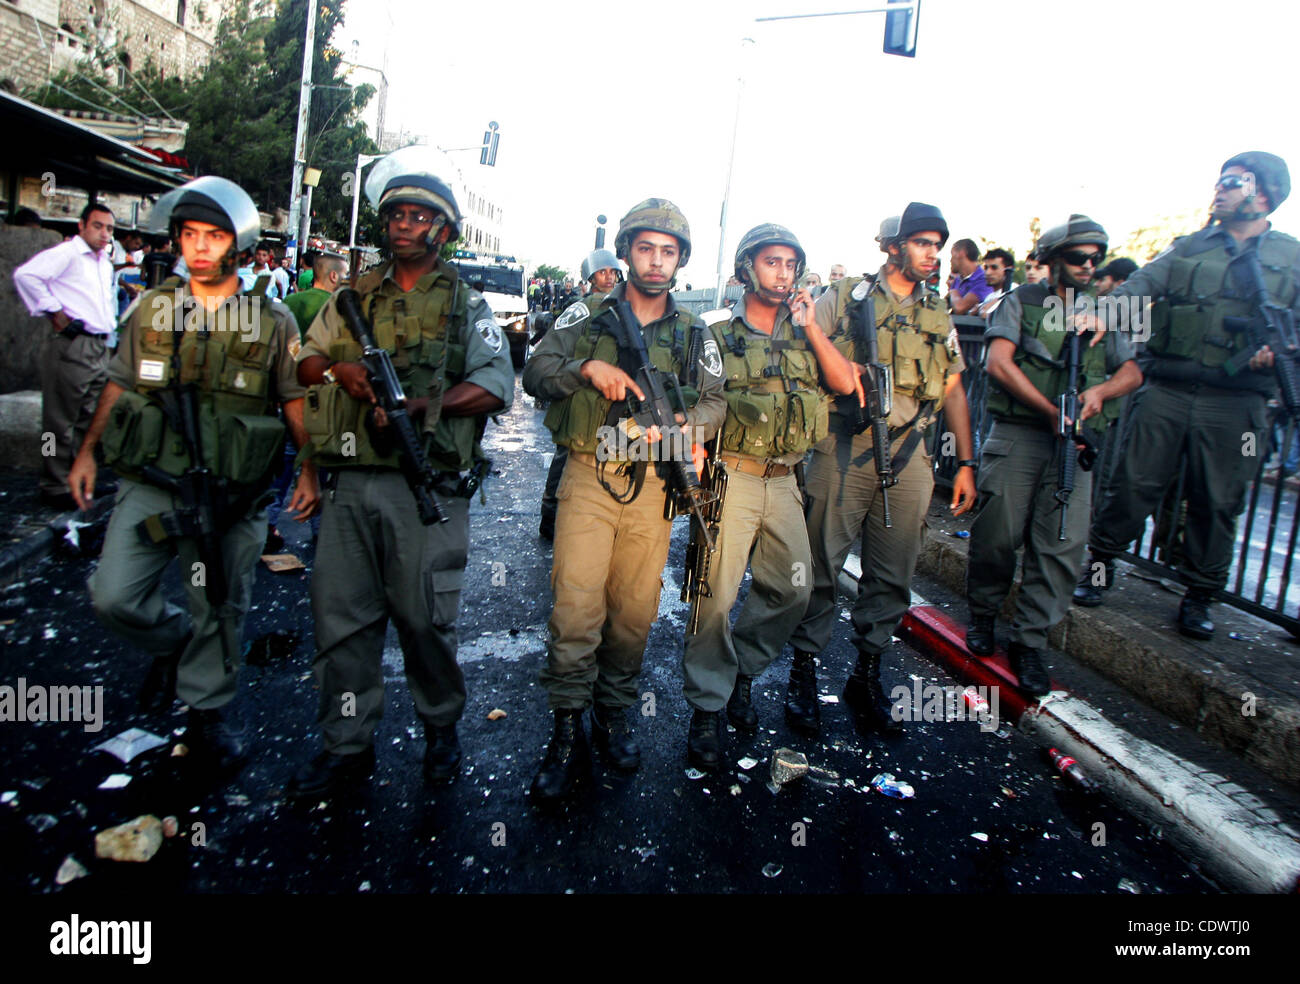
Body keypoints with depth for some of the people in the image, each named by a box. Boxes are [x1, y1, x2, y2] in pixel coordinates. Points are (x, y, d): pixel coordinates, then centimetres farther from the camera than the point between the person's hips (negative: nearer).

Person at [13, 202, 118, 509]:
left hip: (100, 348, 8)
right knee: (61, 421, -2)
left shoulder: (105, 262, 20)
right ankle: (55, 487, 4)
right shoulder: (66, 253, -6)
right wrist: (54, 313, -16)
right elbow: (25, 275, -19)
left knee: (90, 419, 13)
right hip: (72, 348, -8)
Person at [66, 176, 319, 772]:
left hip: (232, 494, -2)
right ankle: (174, 642, 27)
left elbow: (296, 401, 3)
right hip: (151, 482, 2)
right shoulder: (151, 311, 6)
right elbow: (118, 386, 15)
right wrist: (87, 451, 11)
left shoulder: (272, 323, -1)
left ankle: (209, 712, 29)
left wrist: (310, 471, -4)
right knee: (114, 597, -6)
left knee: (219, 611, 8)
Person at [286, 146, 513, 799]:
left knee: (424, 618, 4)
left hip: (427, 487, -4)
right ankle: (347, 748, 23)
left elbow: (496, 386, -10)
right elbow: (305, 360, 18)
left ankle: (441, 728, 28)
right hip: (352, 483, 4)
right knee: (340, 617, 8)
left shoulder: (466, 305, 4)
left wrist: (414, 404, -20)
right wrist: (338, 368, -5)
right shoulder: (354, 298, 17)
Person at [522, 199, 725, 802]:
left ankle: (614, 711, 28)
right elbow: (536, 372, 0)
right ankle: (568, 730, 5)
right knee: (576, 604, -8)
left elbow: (714, 400, 7)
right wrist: (588, 368, -18)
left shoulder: (693, 334, 12)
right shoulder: (588, 317, 6)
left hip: (652, 483, 2)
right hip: (589, 477, -2)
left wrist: (692, 424, -15)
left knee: (636, 609, 7)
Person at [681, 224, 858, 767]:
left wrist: (810, 325, -3)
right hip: (731, 477, -5)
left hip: (784, 482, 5)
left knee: (792, 590, 7)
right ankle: (707, 705, 8)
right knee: (715, 595, -8)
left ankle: (742, 671, 29)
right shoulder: (718, 336, 2)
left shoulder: (803, 335, 15)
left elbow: (845, 382, 2)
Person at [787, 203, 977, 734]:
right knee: (821, 564, 0)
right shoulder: (845, 297, 3)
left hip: (908, 455, 4)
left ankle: (866, 676, 20)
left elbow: (953, 391, 17)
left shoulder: (938, 316, 16)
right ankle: (804, 669, 15)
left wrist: (965, 462, 11)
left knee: (892, 574, 7)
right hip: (844, 449, -4)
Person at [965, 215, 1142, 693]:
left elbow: (1131, 372, 17)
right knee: (998, 534, -3)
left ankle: (1029, 642, 6)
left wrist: (1100, 389, -7)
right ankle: (982, 616, 22)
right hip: (1018, 435, -3)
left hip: (1073, 443, 4)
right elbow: (998, 363, -8)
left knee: (1063, 546, -3)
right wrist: (1052, 413, -12)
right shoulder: (1023, 302, 6)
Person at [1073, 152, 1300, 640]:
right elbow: (1144, 282, -3)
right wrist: (1107, 312, -22)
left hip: (1235, 404, 0)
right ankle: (1099, 566, 17)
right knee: (1133, 483, 1)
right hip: (1166, 392, 1)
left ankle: (1199, 596, 21)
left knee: (1217, 503, 6)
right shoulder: (1190, 246, 13)